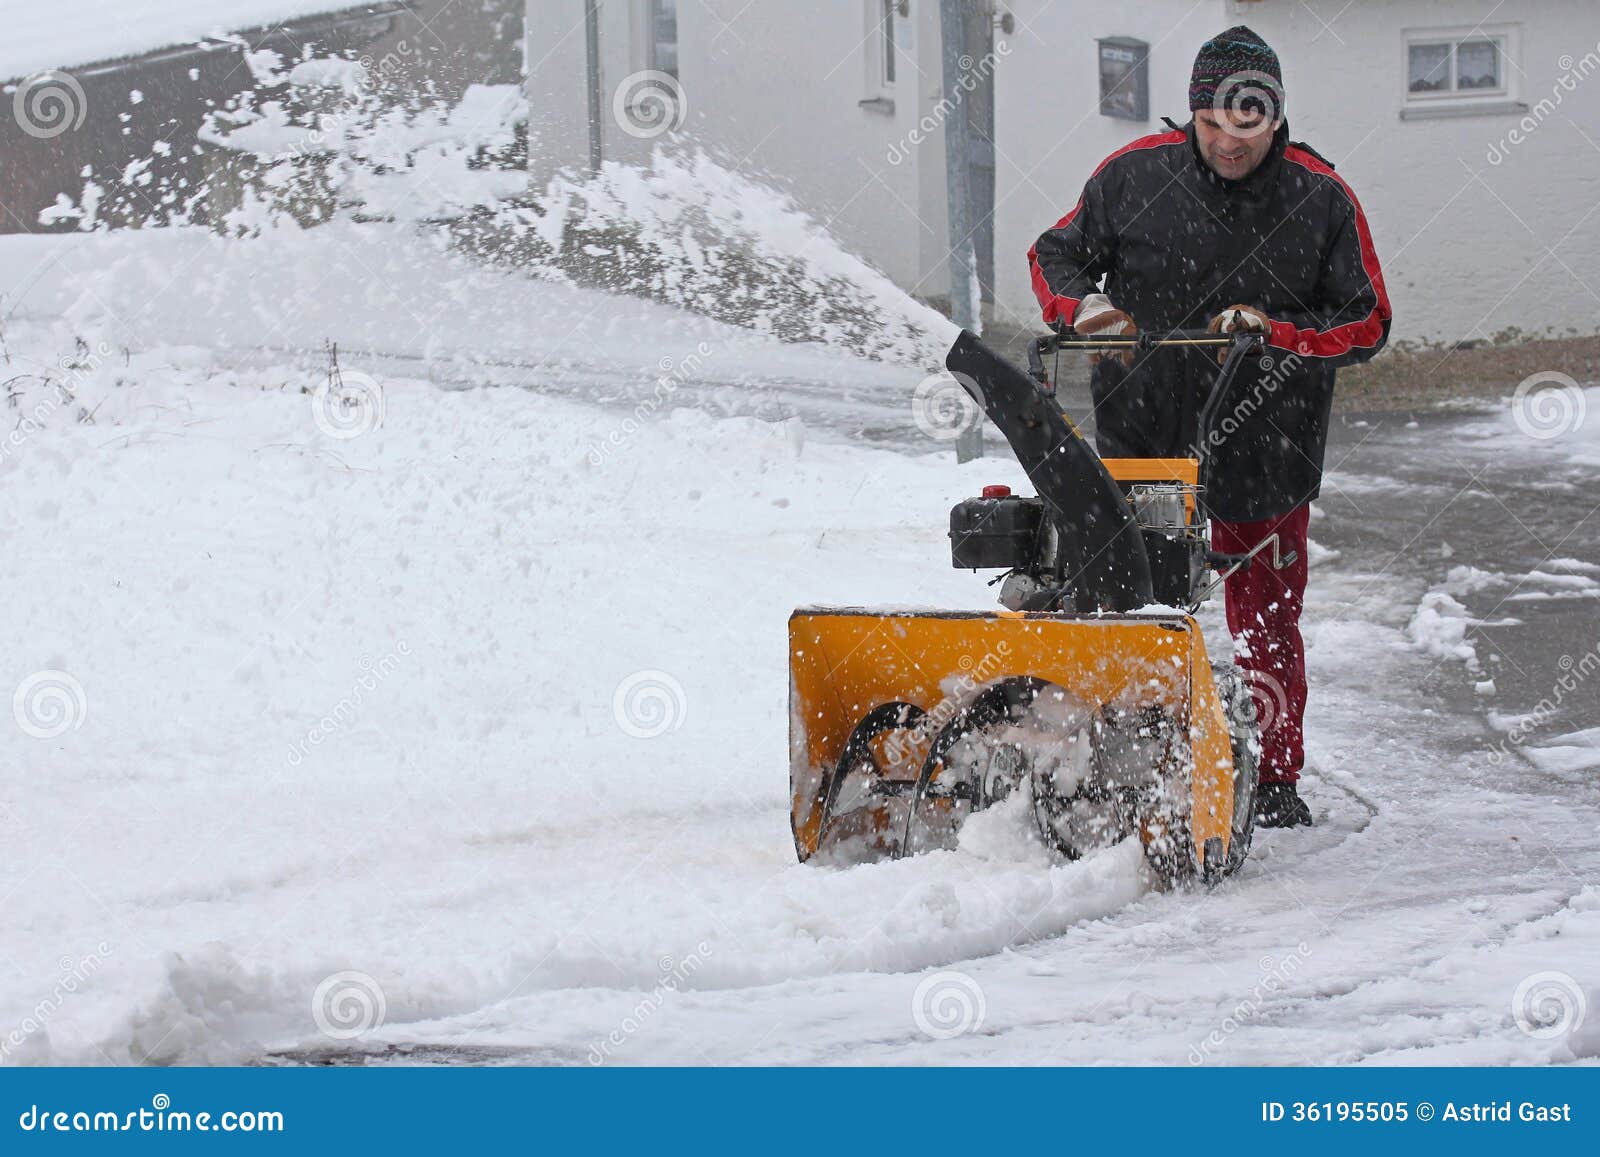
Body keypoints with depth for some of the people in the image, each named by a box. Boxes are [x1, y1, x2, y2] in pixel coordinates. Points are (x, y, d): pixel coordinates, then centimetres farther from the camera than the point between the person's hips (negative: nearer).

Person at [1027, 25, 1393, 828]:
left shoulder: (1321, 200, -6)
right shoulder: (1136, 176, -3)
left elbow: (1366, 322, -2)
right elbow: (1055, 255, 10)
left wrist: (1274, 331, -17)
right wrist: (1082, 309, -11)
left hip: (1265, 453, -1)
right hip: (1140, 439, 1)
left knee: (1266, 624, 9)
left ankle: (1274, 778, 23)